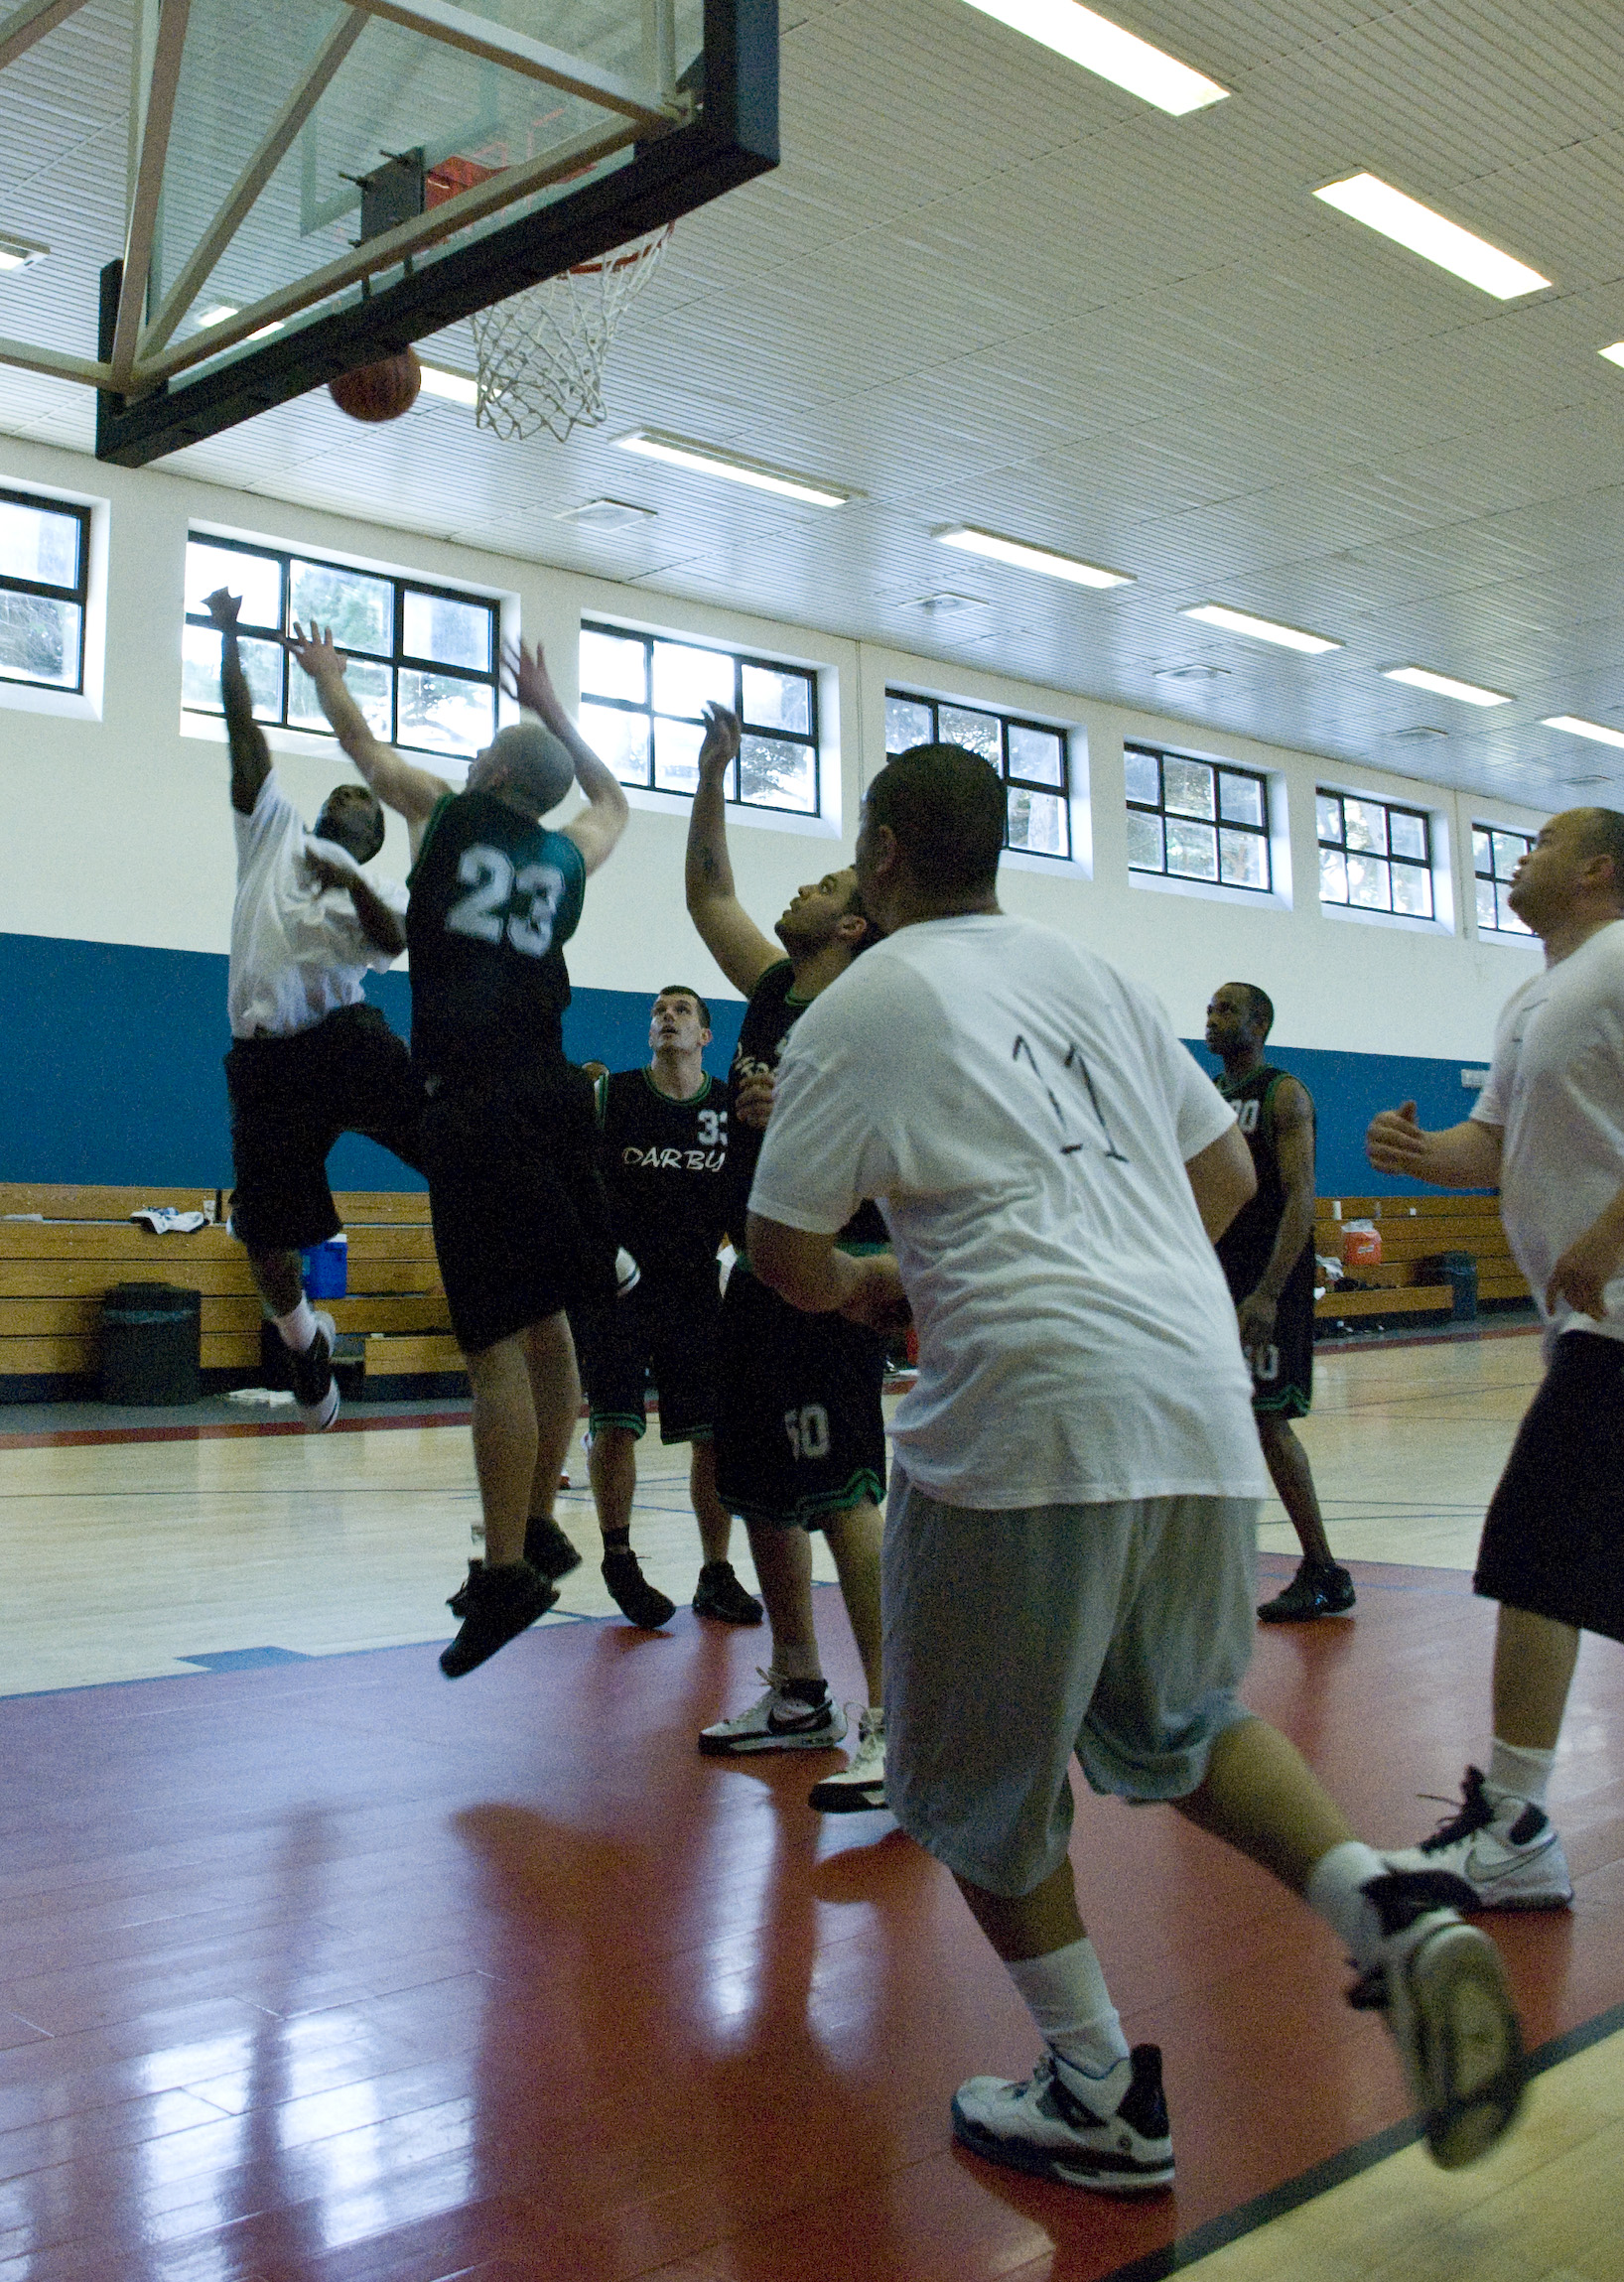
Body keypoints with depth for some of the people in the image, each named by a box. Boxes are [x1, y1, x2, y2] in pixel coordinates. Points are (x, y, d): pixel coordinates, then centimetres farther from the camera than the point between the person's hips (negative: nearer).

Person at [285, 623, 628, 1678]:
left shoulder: (450, 813, 5)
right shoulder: (568, 855, 14)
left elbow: (362, 739, 23)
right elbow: (616, 801, 39)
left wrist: (326, 670, 42)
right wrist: (556, 714, 46)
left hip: (474, 1107, -6)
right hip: (552, 1095, 6)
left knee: (498, 1340, -8)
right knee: (546, 1324, 14)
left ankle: (507, 1570, -8)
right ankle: (538, 1525, 23)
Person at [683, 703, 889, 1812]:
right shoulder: (775, 990, 14)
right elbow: (709, 894, 22)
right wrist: (714, 774, 16)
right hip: (761, 1272, 9)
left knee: (843, 1494, -14)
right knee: (760, 1489, 13)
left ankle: (892, 1724, -11)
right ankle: (800, 1696, 25)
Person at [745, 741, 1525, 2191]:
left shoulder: (860, 1009, 1)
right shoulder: (1090, 974, 18)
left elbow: (783, 1248, 3)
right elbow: (1228, 1172, 23)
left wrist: (855, 1293, 24)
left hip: (1030, 1411, -6)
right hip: (1201, 1392, 7)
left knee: (980, 1778, 12)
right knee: (1179, 1721, 24)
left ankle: (1100, 2099, 19)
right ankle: (1396, 1916, 3)